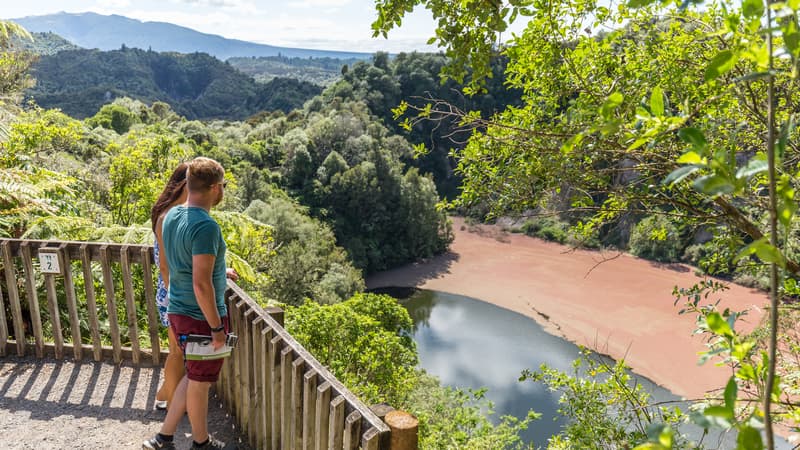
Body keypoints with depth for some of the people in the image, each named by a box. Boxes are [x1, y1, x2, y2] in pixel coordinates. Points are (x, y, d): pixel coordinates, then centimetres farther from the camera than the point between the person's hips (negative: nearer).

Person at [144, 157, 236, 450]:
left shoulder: (171, 216, 3)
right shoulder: (206, 226, -25)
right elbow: (201, 285, -27)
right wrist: (217, 327, -19)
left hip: (178, 312, 8)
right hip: (202, 317, -8)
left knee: (194, 376, 23)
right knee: (200, 382, 11)